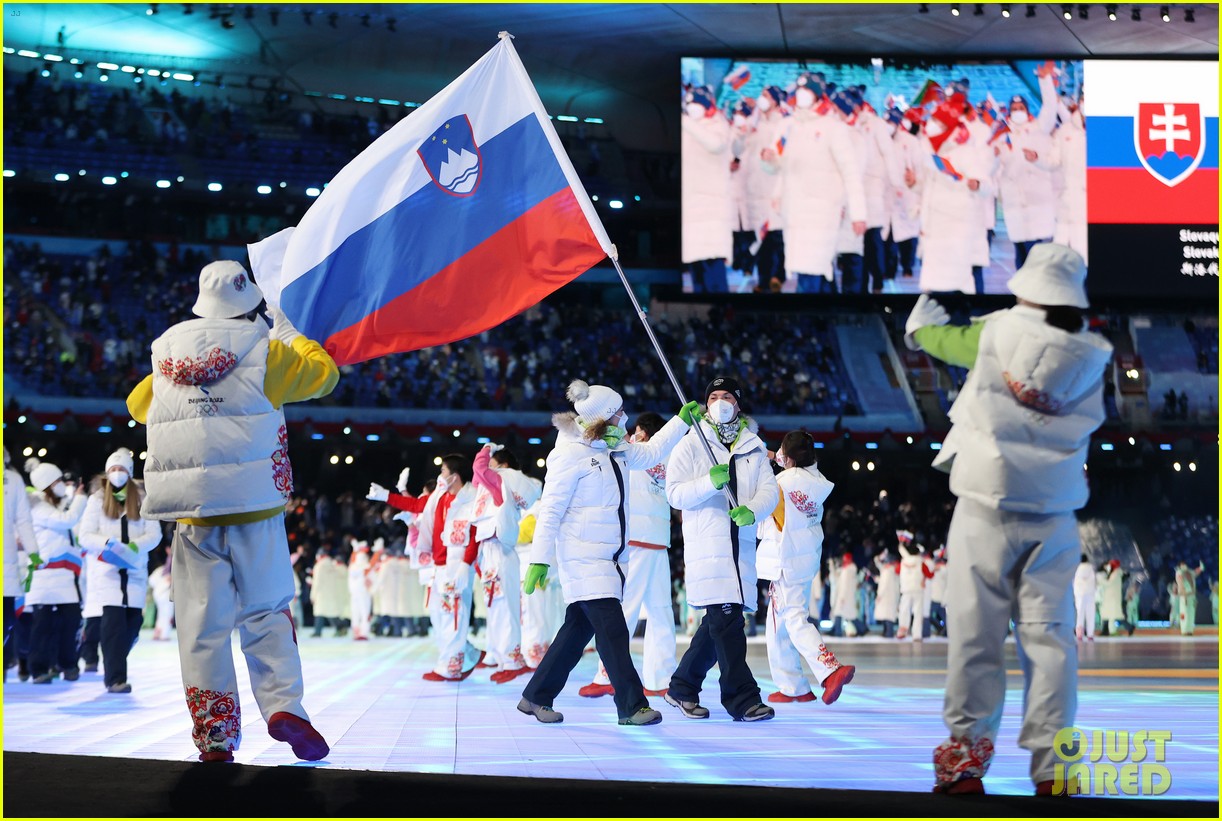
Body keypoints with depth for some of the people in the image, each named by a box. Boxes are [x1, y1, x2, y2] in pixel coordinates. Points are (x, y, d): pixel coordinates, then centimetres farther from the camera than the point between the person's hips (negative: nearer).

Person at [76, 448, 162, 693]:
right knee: (114, 621, -14)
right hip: (106, 569, -2)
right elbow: (85, 536, 1)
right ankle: (115, 678, -15)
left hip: (135, 569, 2)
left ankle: (114, 666, 28)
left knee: (133, 621, 3)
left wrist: (135, 546, -17)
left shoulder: (142, 499, 7)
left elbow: (154, 534, 2)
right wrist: (108, 542, -18)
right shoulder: (98, 499, 6)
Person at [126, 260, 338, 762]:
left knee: (202, 622, 5)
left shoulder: (167, 358, 10)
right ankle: (282, 703, -12)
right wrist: (290, 334, 25)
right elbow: (323, 373, 12)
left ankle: (214, 734, 3)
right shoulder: (264, 350, -1)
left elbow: (138, 405, 28)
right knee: (266, 611, 7)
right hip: (253, 508, -2)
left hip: (192, 513, 2)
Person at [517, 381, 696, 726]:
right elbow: (550, 510, -13)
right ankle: (631, 705, -11)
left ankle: (536, 697, 19)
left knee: (579, 630, 10)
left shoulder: (616, 450, 13)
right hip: (583, 557, -9)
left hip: (611, 557, 9)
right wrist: (540, 560, -17)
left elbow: (651, 452, 31)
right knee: (612, 629, -13)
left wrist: (682, 420, 24)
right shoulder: (571, 455, -12)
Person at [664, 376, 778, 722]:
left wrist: (752, 511, -17)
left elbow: (769, 490, 4)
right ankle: (742, 699, -13)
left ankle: (682, 688, 23)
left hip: (742, 544, 5)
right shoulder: (690, 445, 3)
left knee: (719, 622, 8)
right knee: (726, 618, -13)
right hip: (706, 543, -5)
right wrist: (710, 482, -23)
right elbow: (675, 493, -5)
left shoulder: (754, 448, 14)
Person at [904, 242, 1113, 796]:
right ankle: (1051, 765, 2)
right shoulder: (1092, 356, 0)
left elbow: (948, 341, 15)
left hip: (988, 506, -2)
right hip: (1054, 514, 2)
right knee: (1048, 635, 4)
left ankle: (966, 756, 1)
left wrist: (922, 325, 39)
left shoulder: (998, 332, -4)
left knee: (975, 634, 0)